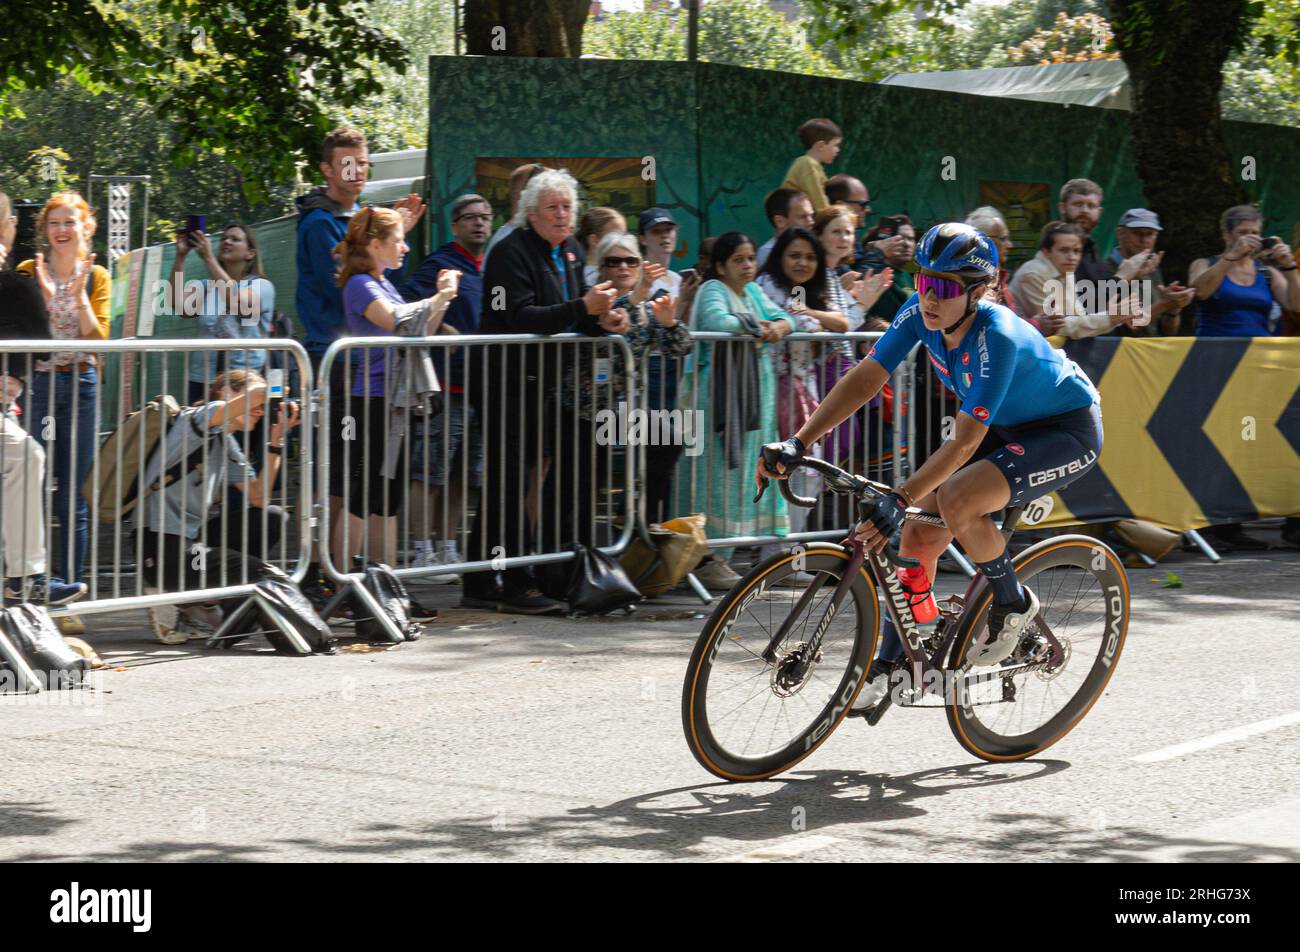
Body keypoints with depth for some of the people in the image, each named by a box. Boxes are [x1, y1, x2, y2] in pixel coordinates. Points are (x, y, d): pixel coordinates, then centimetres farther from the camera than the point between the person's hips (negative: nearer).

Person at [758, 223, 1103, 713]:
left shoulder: (997, 338, -34)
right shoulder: (921, 314, -14)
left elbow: (964, 442, -36)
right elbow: (865, 378, -14)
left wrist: (898, 500, -43)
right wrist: (798, 443, -24)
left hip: (1069, 430, -8)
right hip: (1007, 426, 8)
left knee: (956, 502, -29)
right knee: (919, 531, -3)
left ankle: (1014, 606, -4)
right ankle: (891, 666, 11)